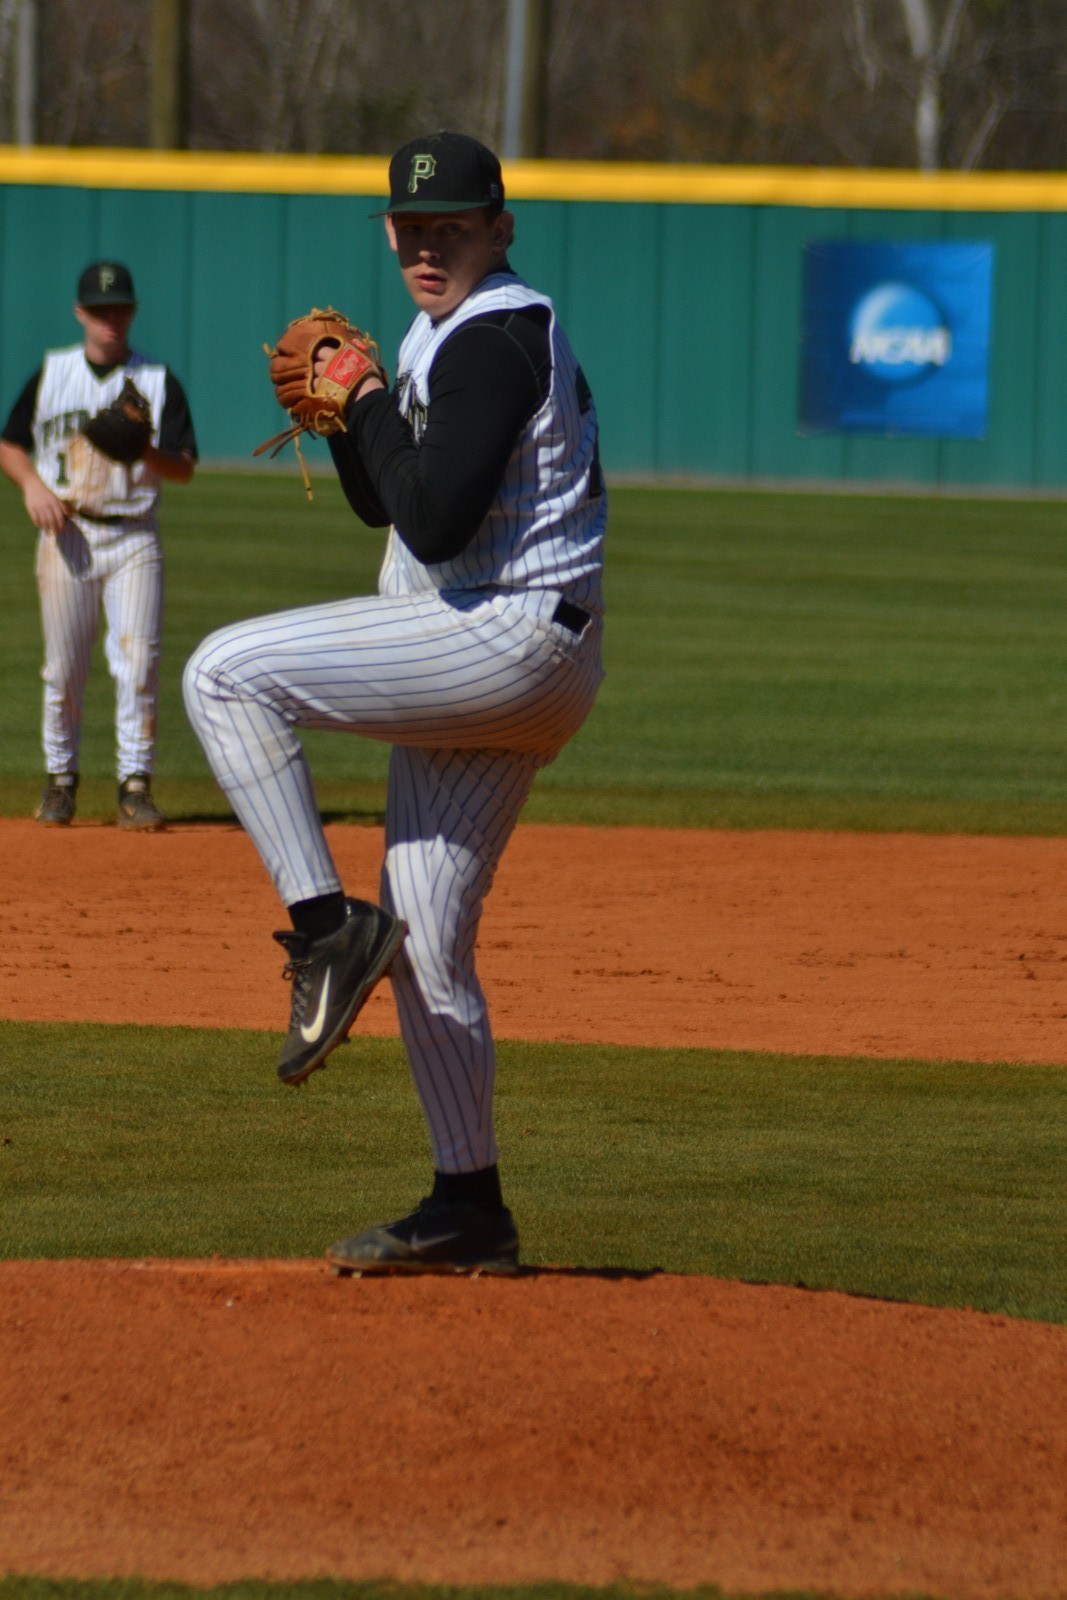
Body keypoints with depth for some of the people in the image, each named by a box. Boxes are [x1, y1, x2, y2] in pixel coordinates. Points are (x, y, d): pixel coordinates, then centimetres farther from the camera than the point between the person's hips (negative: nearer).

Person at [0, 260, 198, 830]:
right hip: (66, 536, 1)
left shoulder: (158, 380, 3)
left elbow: (185, 468, -2)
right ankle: (60, 778, 18)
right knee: (64, 670, 3)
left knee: (138, 664, -11)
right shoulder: (52, 373, 8)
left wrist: (144, 451, -23)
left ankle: (135, 785, -9)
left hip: (134, 537, -1)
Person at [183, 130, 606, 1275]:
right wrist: (340, 408, 7)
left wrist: (369, 405, -10)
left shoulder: (492, 339, -13)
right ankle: (468, 1214, 14)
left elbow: (433, 521, -23)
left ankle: (326, 924, -15)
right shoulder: (443, 334, 19)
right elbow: (382, 503, 24)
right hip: (498, 673, 10)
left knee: (227, 672, -15)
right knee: (425, 947, 10)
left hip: (509, 639, -10)